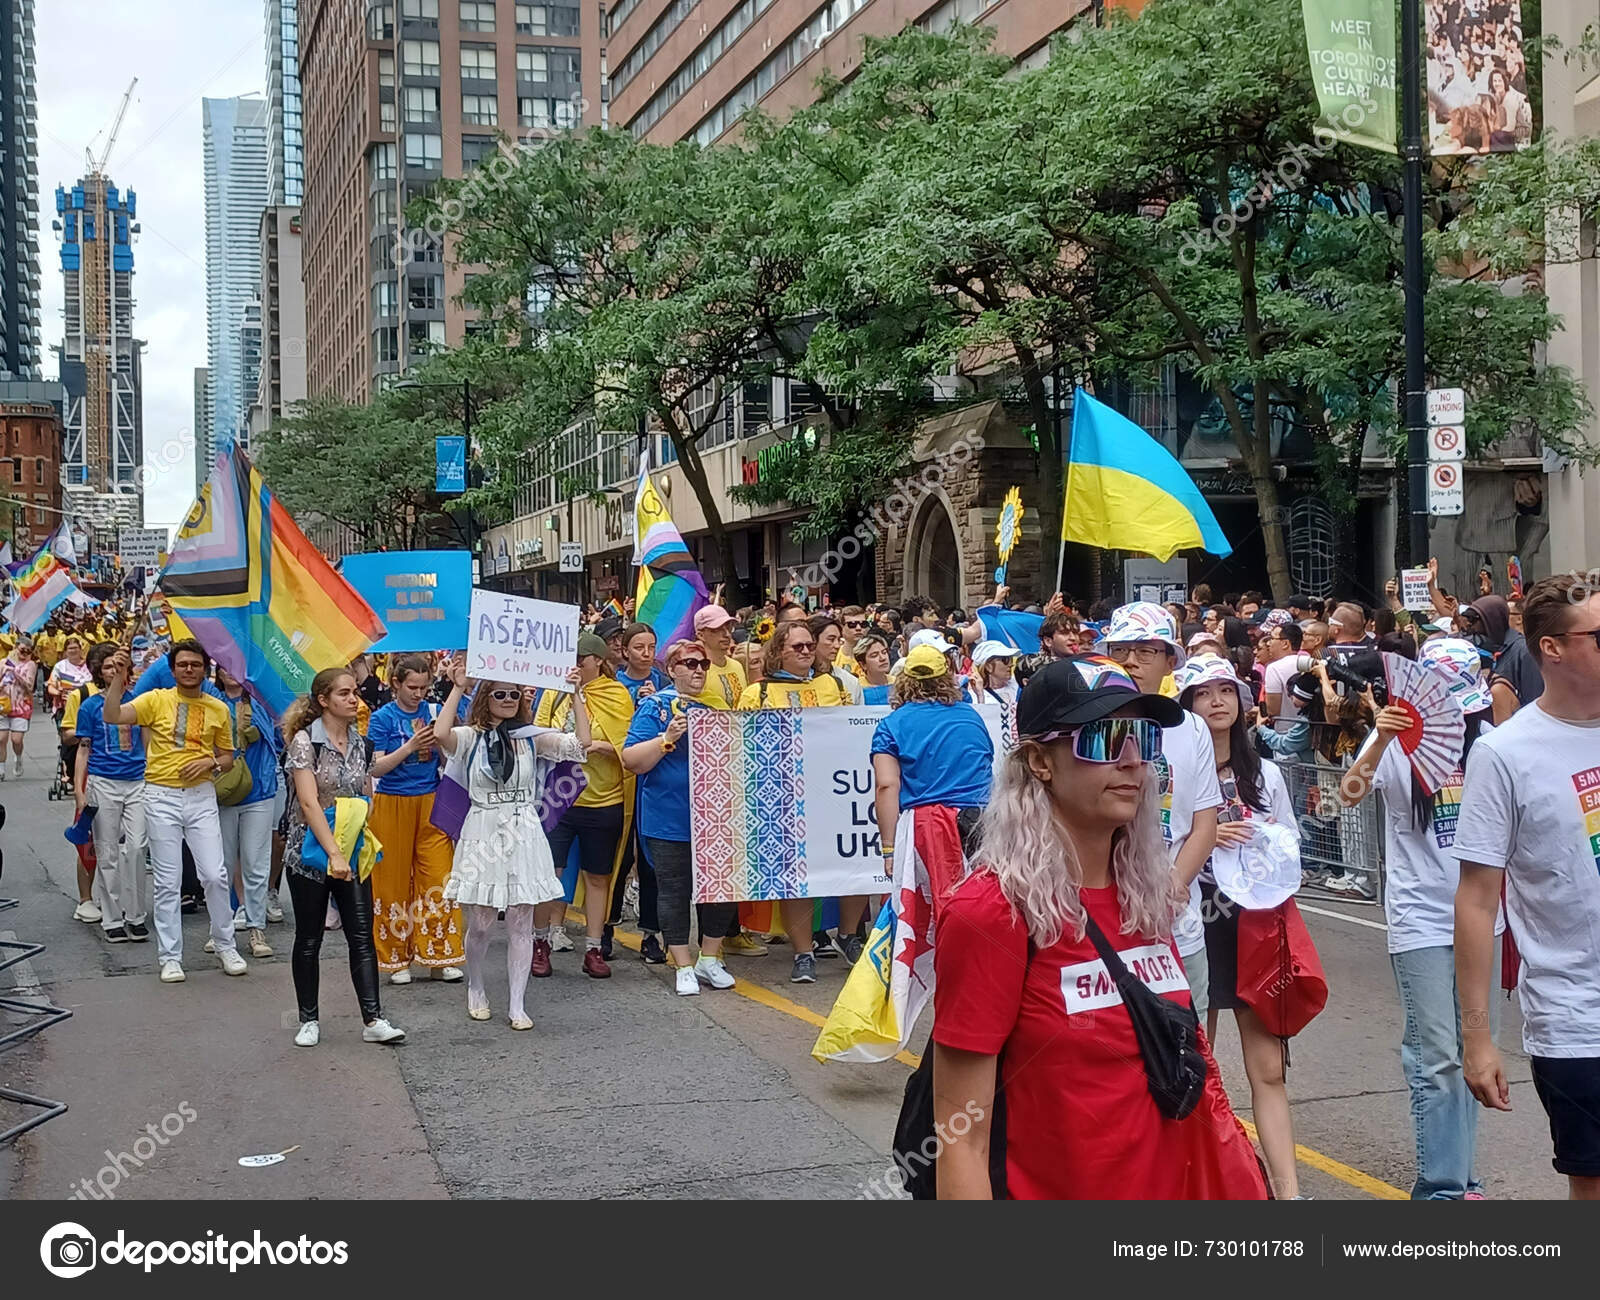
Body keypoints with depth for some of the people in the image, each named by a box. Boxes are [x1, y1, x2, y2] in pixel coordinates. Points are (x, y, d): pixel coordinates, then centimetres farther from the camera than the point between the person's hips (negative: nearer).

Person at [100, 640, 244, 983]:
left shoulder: (218, 709, 6)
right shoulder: (156, 700, -1)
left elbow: (228, 758, 14)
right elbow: (111, 716, -16)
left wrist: (210, 763, -7)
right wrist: (118, 678, -25)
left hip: (201, 796, 2)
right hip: (161, 797, -1)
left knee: (215, 875, 0)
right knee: (167, 881, 3)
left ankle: (225, 945, 18)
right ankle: (170, 957, 12)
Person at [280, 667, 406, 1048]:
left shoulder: (362, 744, 7)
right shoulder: (305, 741, -9)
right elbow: (309, 803, -17)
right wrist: (334, 854, -23)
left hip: (353, 854, 4)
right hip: (310, 853, -4)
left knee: (362, 936, -2)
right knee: (309, 939, 6)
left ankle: (373, 1020, -3)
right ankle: (309, 1020, 17)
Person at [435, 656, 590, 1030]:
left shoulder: (532, 738, 5)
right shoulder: (471, 737, 1)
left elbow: (581, 743, -7)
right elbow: (441, 735, -22)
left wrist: (575, 694, -11)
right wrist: (457, 688, -19)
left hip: (524, 833, 1)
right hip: (483, 832, -1)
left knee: (521, 923, 3)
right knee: (481, 923, 4)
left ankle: (517, 1005, 10)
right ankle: (475, 989, 29)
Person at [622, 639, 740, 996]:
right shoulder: (655, 706, -3)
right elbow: (632, 760, -11)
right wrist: (668, 738, -23)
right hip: (669, 818, -4)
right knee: (675, 893, 4)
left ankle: (709, 959, 22)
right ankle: (684, 967, 15)